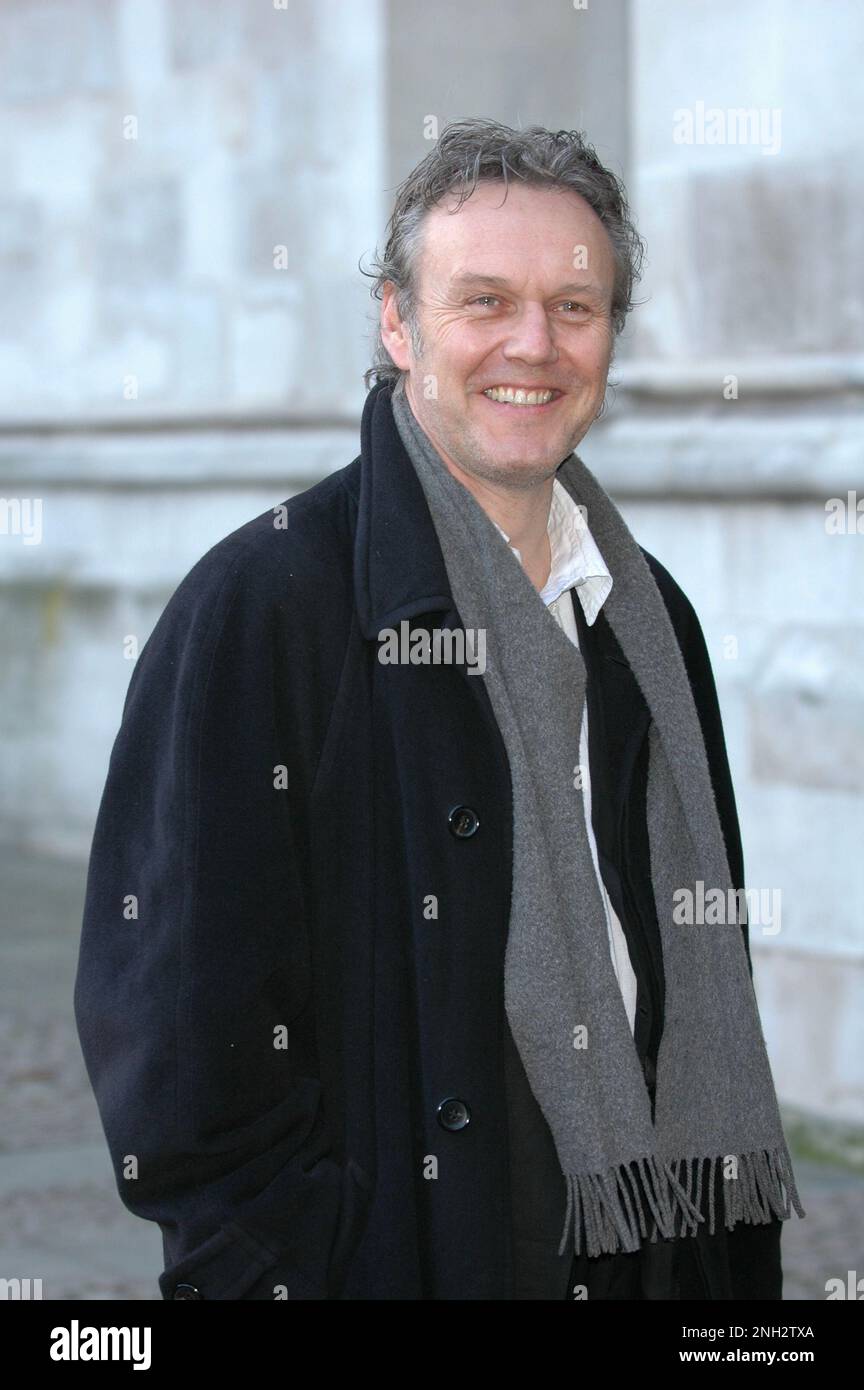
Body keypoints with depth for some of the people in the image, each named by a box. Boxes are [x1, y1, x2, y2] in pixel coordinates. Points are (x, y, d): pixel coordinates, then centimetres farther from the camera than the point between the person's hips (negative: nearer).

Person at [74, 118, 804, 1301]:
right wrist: (269, 1270, -18)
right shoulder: (258, 606, -12)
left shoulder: (647, 615, 9)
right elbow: (178, 1012, -15)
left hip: (647, 1251, 6)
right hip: (402, 1250, -6)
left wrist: (736, 1266, 10)